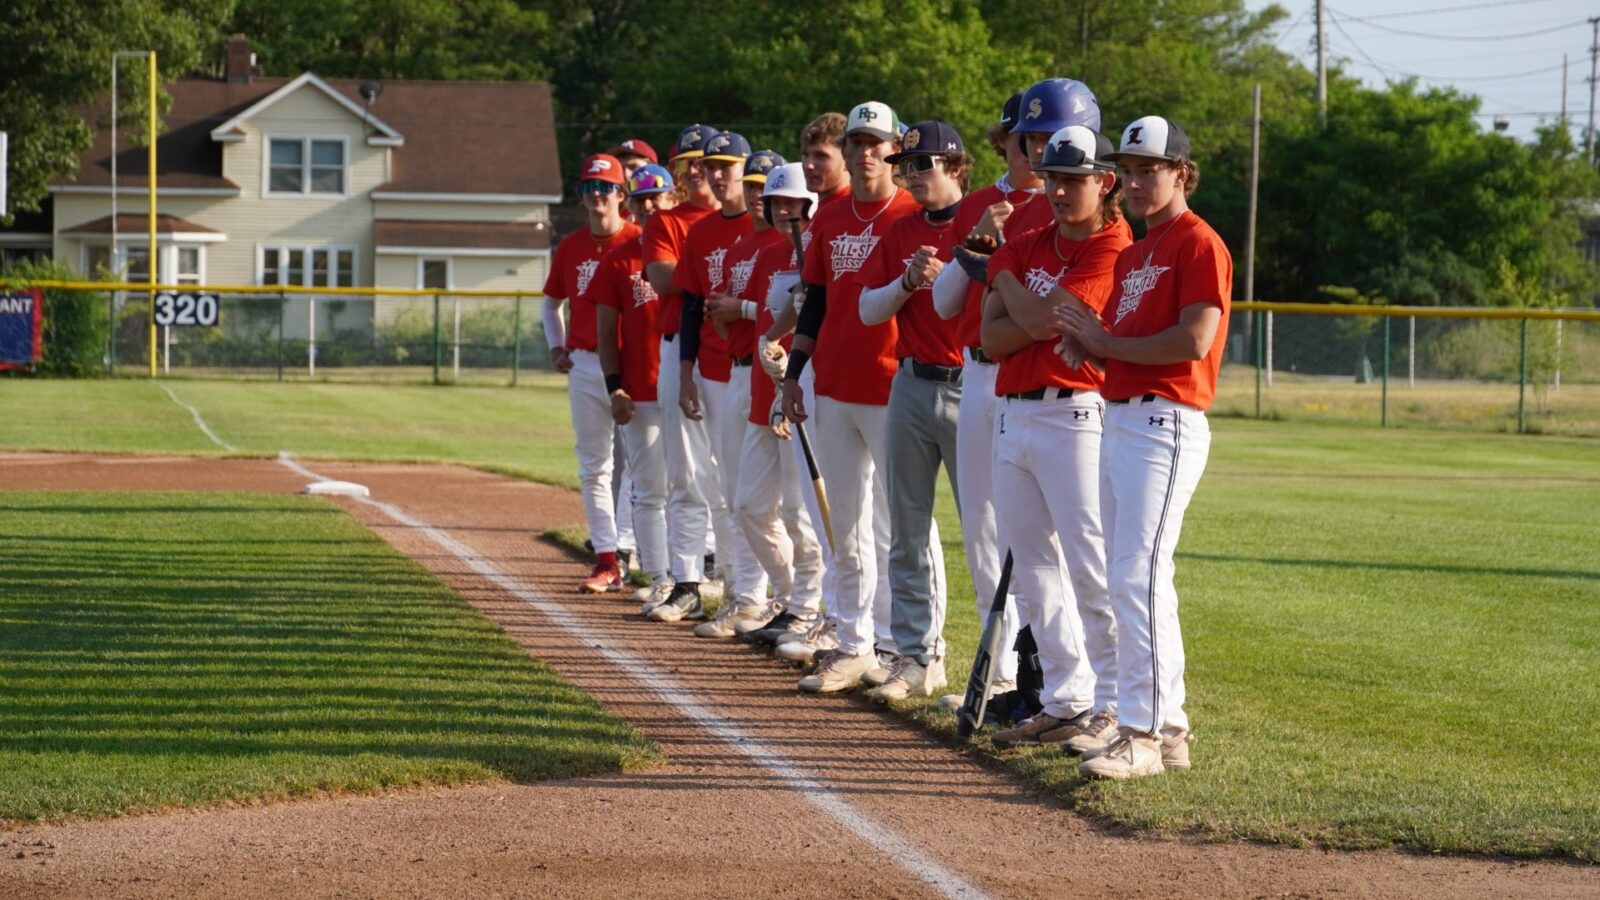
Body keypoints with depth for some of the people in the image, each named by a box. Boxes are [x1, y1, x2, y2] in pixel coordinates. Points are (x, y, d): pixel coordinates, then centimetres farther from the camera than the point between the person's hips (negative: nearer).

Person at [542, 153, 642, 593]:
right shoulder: (570, 247, 10)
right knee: (592, 467, 6)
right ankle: (606, 561, 10)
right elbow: (551, 303, 24)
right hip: (584, 365, 5)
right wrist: (556, 347, 11)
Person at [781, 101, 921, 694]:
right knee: (845, 526, 8)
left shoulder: (914, 216, -4)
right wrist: (793, 373, 12)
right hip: (834, 388, 6)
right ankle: (853, 646, 13)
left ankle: (898, 644, 2)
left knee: (895, 524, -3)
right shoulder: (829, 220, 13)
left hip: (891, 389, -6)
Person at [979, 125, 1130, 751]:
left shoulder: (1113, 252, -7)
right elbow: (992, 337, 4)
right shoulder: (1025, 247, 14)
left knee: (1091, 564, -11)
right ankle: (1064, 701, 18)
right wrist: (1049, 321, -12)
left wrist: (1003, 275, 2)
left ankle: (1112, 706, -7)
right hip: (1012, 414, 8)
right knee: (1033, 567, 10)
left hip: (1076, 415, -8)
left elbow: (1043, 317, -17)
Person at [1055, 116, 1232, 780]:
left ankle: (1141, 735, -15)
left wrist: (1108, 344, -10)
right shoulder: (1134, 253, 20)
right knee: (1130, 581, 11)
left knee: (1138, 576, -15)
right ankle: (1167, 730, 17)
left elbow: (1194, 340, -19)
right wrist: (1088, 341, 1)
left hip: (1166, 423, -10)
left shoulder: (1198, 244, -8)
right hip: (1119, 419, 10)